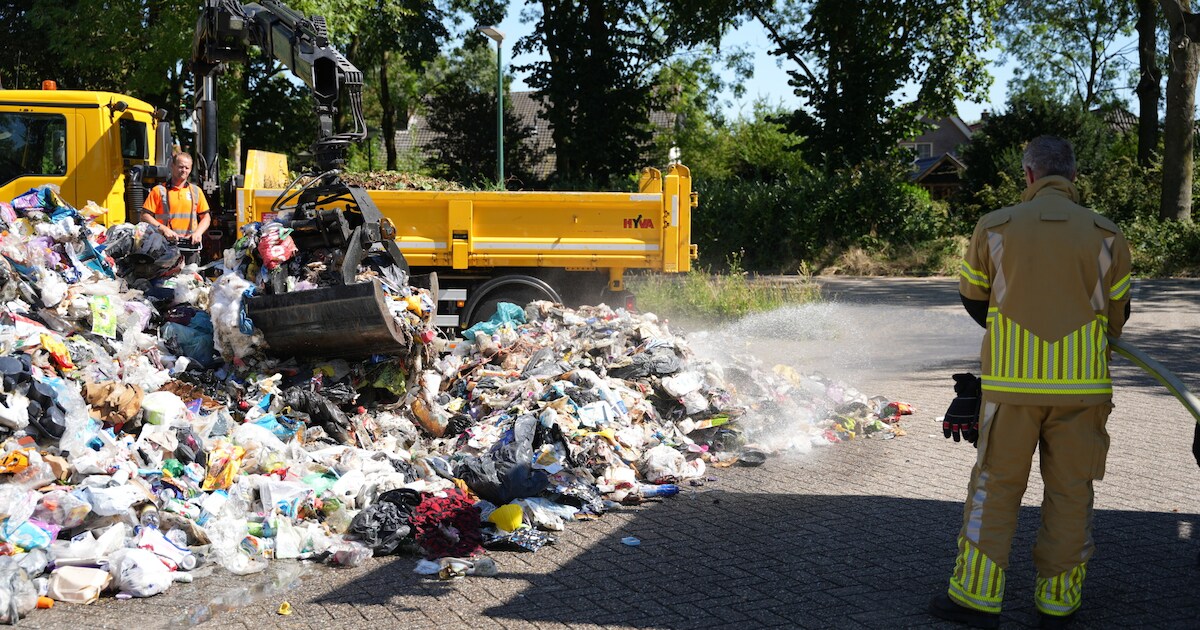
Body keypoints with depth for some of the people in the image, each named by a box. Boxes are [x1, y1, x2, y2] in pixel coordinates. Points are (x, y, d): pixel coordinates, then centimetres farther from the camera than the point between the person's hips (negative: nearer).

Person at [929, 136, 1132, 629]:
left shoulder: (995, 228, -2)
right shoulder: (1105, 235, -1)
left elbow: (973, 297, 10)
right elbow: (1116, 315, 9)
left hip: (1012, 381, -1)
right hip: (1081, 385, 1)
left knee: (995, 487, 8)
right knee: (1069, 492, 10)